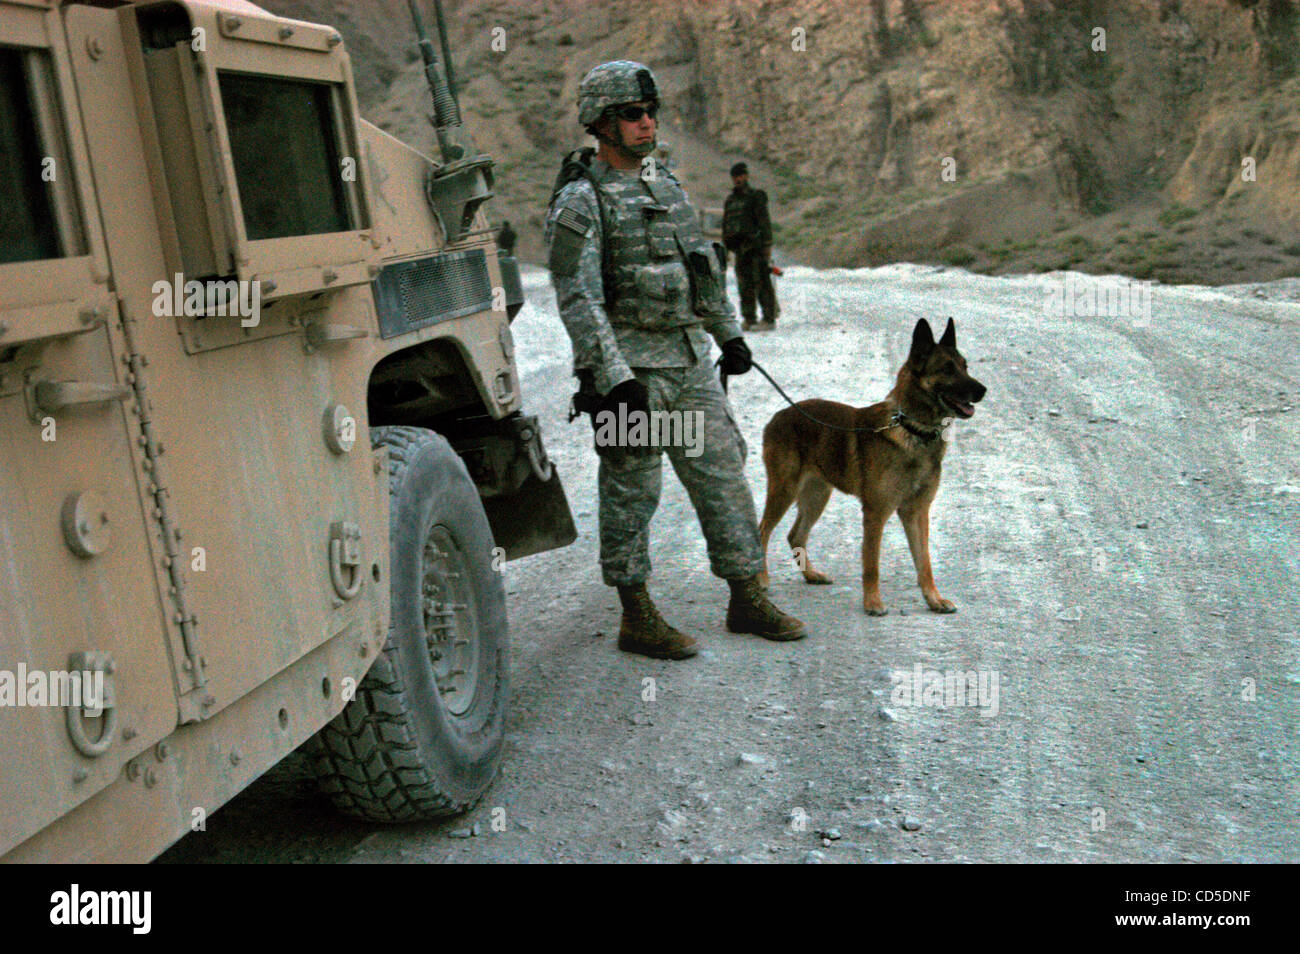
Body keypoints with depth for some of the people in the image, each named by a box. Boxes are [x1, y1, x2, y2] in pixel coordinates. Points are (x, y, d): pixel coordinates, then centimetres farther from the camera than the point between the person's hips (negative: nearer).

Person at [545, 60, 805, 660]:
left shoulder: (666, 183, 14)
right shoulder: (580, 202, -10)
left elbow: (701, 261, 23)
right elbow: (577, 300, -16)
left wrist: (729, 333, 23)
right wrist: (615, 380, -22)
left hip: (690, 361, 7)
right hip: (631, 367, -7)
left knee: (723, 474, 8)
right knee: (631, 493, 1)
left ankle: (747, 601, 18)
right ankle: (637, 620, 12)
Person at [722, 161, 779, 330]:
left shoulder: (756, 197, -1)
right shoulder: (730, 200, 18)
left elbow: (765, 222, -6)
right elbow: (725, 225, 23)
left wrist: (768, 245, -13)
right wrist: (725, 247, 17)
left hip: (755, 247, -6)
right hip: (740, 249, 6)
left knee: (762, 284, -7)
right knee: (744, 286, 6)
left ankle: (769, 319, -4)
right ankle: (749, 319, 10)